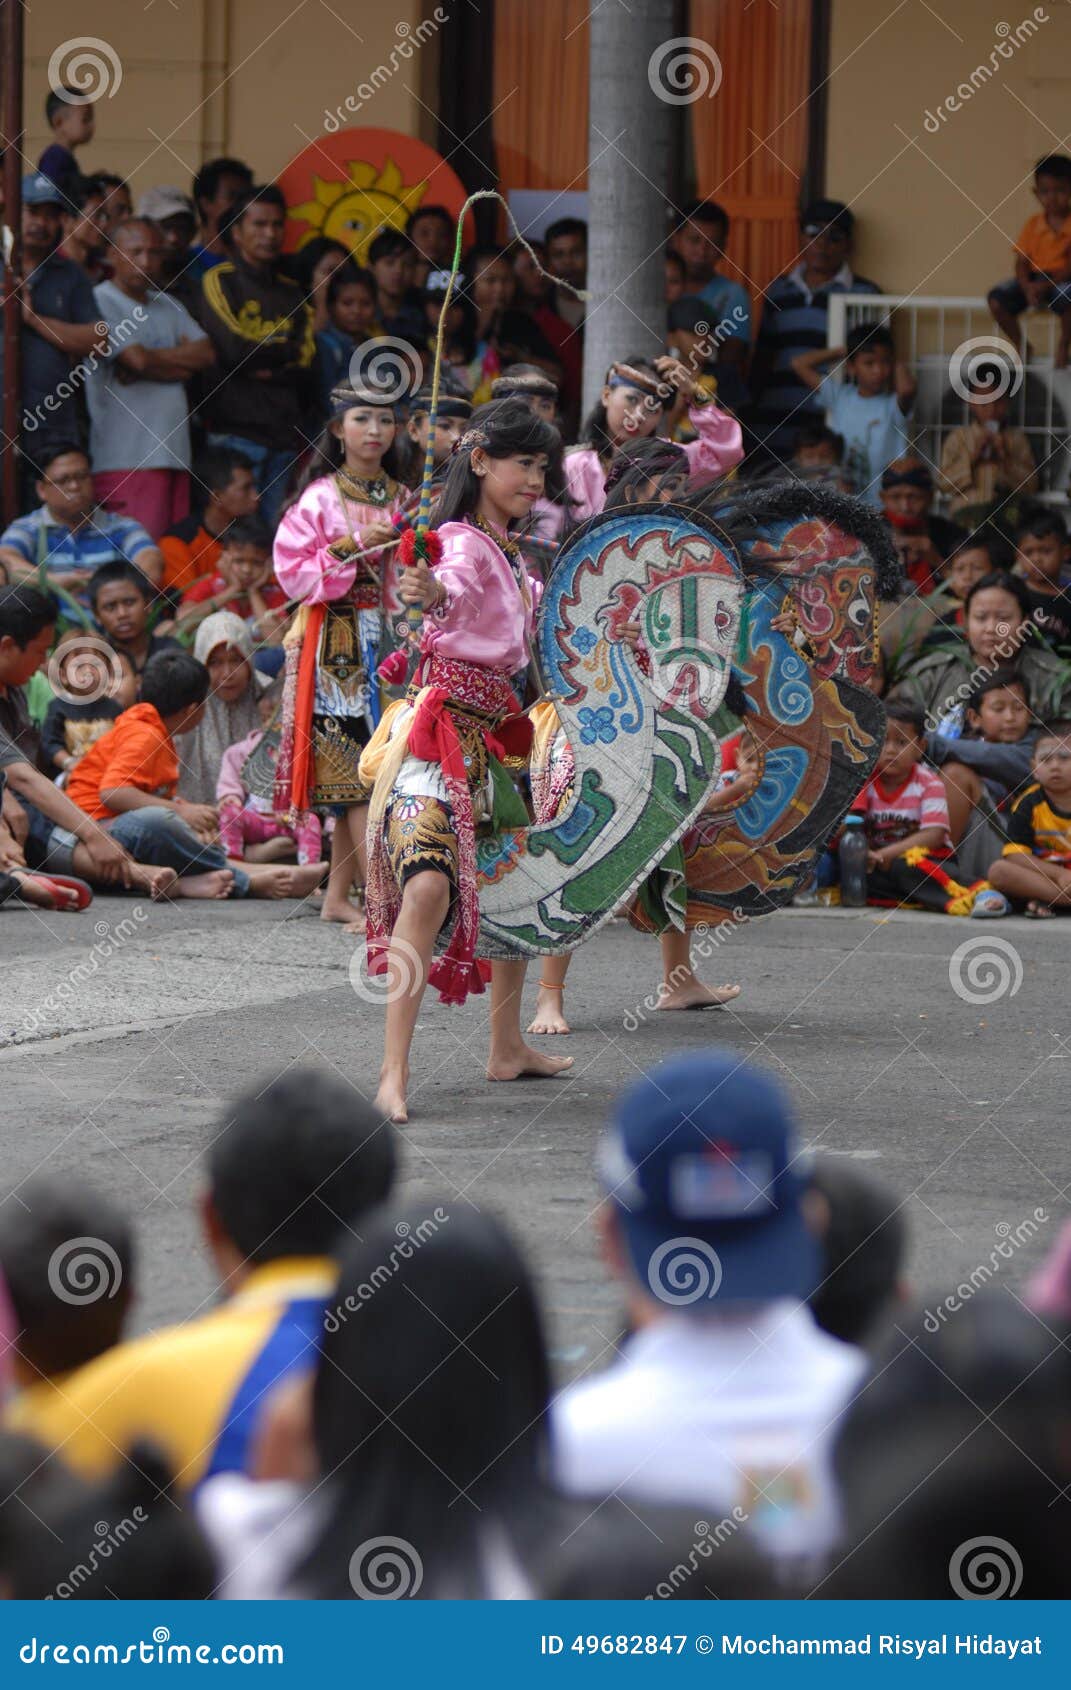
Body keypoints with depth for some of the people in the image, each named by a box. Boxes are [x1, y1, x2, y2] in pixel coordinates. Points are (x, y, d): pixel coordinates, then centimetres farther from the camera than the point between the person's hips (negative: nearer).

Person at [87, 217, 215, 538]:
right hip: (126, 459, -7)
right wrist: (181, 360, 5)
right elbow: (138, 360, -13)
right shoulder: (101, 302, -2)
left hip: (174, 452, 7)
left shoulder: (168, 307, 22)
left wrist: (153, 359, -5)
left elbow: (206, 355, 8)